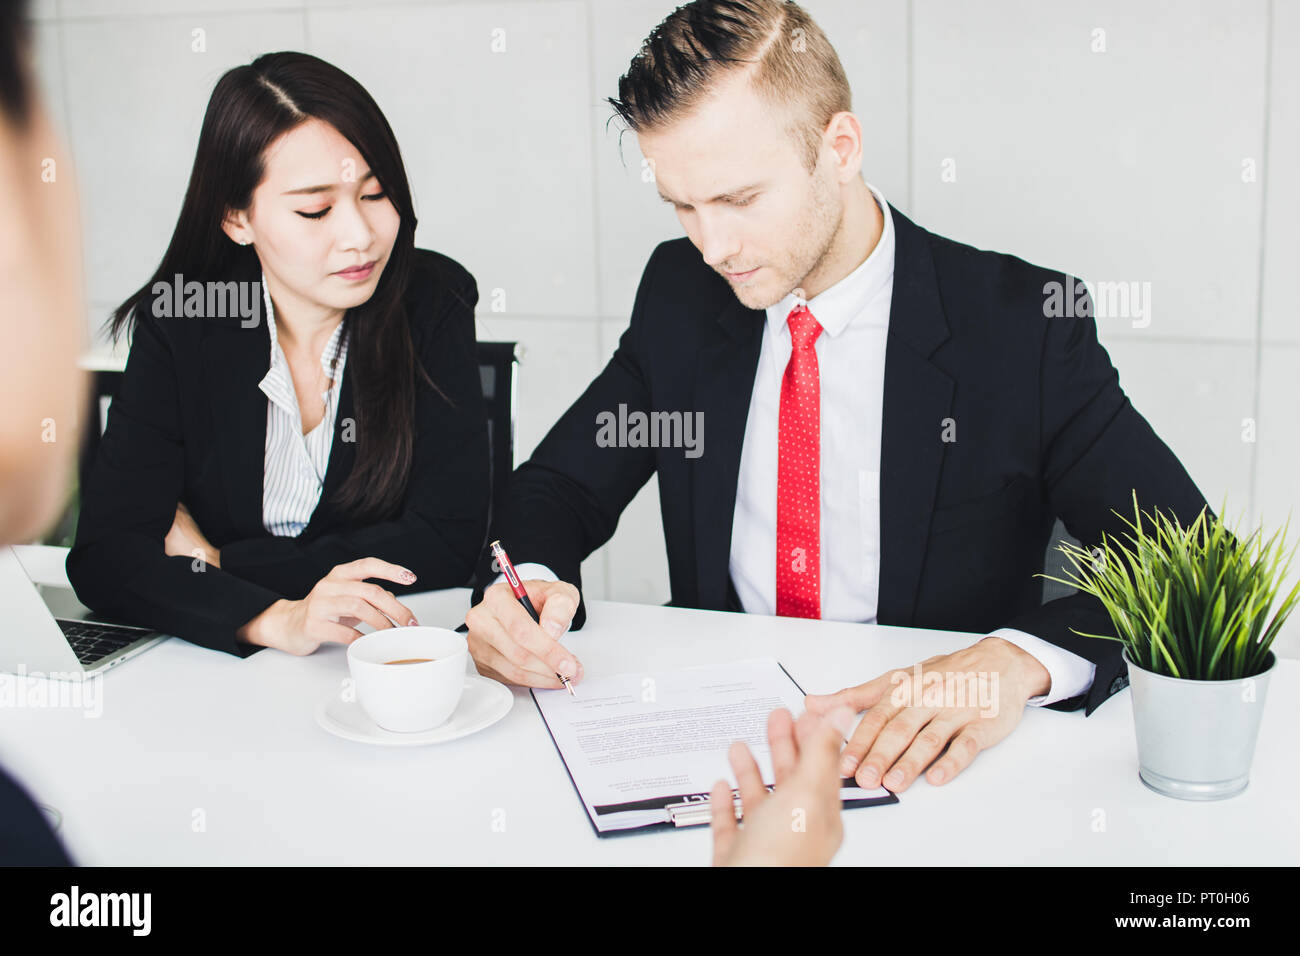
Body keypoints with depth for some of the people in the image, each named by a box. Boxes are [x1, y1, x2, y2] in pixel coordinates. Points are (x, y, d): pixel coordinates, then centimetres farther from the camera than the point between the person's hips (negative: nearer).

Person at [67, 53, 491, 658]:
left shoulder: (434, 305, -8)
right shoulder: (177, 321, -6)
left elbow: (447, 541, -11)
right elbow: (105, 555, -13)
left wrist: (217, 563, -11)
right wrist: (276, 619, -31)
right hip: (216, 663, 2)